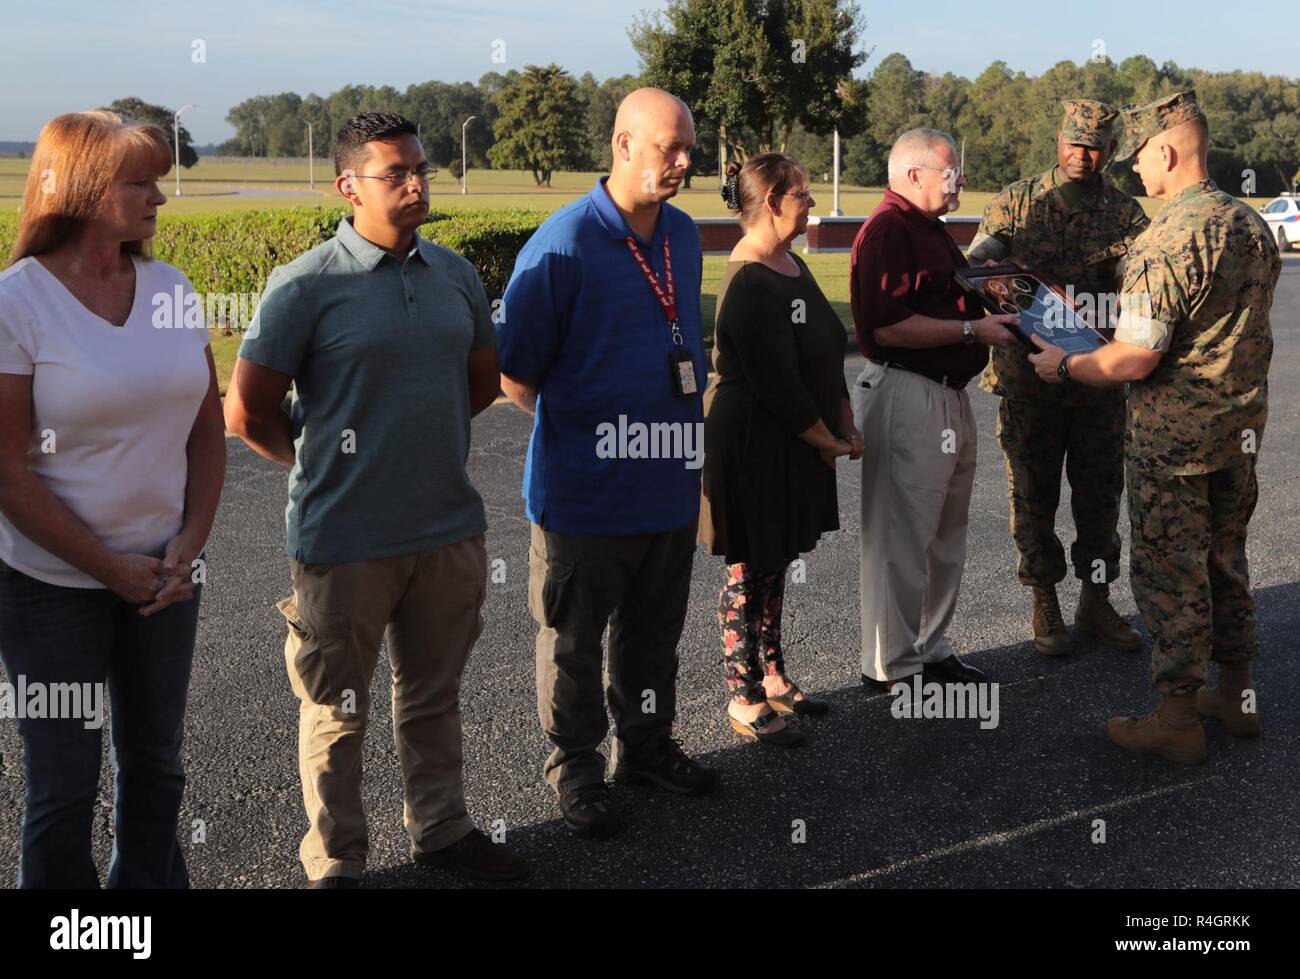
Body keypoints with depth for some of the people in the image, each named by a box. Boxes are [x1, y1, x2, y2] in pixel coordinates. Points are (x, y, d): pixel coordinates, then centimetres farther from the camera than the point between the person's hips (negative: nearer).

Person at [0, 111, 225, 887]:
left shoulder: (172, 288, 1)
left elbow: (209, 431, 7)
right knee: (65, 786, 7)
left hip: (166, 575, 5)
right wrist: (114, 571, -12)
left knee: (156, 764, 16)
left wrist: (190, 545, -4)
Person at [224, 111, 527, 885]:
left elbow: (483, 379, 19)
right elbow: (247, 413, -7)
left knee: (434, 698, 19)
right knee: (339, 710, 10)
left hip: (451, 529, 5)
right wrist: (324, 466, 4)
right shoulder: (306, 286, -11)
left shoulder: (456, 274, 4)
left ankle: (442, 830, 37)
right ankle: (335, 862, 25)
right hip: (345, 540, -4)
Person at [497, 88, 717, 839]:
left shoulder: (684, 236, 5)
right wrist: (581, 431, -2)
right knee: (574, 640, 10)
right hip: (587, 489, -6)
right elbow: (514, 371, -12)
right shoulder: (563, 244, -17)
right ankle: (577, 767, 27)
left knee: (654, 633, 20)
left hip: (671, 485, 6)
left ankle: (647, 746, 38)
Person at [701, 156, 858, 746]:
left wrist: (846, 426, 10)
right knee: (750, 569, 0)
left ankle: (771, 675, 30)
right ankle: (744, 699, 11)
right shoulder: (748, 283, -20)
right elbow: (776, 381, -22)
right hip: (754, 445, -9)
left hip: (796, 443, 10)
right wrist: (827, 442, -12)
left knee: (776, 563, 17)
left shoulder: (793, 266, 11)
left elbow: (827, 354, 16)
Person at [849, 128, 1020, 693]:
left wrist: (991, 310, 15)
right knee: (901, 540, -4)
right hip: (906, 397, -11)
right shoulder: (888, 229, -15)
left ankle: (930, 650, 29)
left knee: (946, 536, 17)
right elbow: (888, 327, -24)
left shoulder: (928, 228, 19)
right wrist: (973, 329, -18)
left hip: (948, 396, 11)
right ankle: (888, 668, 6)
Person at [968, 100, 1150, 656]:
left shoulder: (1126, 215, 3)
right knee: (1033, 494, 6)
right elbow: (975, 263, -5)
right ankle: (1044, 606, 19)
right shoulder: (1016, 202, 3)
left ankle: (1096, 604, 24)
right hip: (1027, 376, -1)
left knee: (1099, 492, 9)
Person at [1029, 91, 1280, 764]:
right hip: (1241, 429, 8)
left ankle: (1176, 721, 10)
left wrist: (1063, 366, -8)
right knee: (1225, 559, 19)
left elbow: (1134, 358, -24)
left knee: (1169, 575, 2)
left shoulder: (1165, 242, -22)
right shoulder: (1253, 226, 6)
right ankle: (1235, 694, 31)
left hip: (1172, 437, -8)